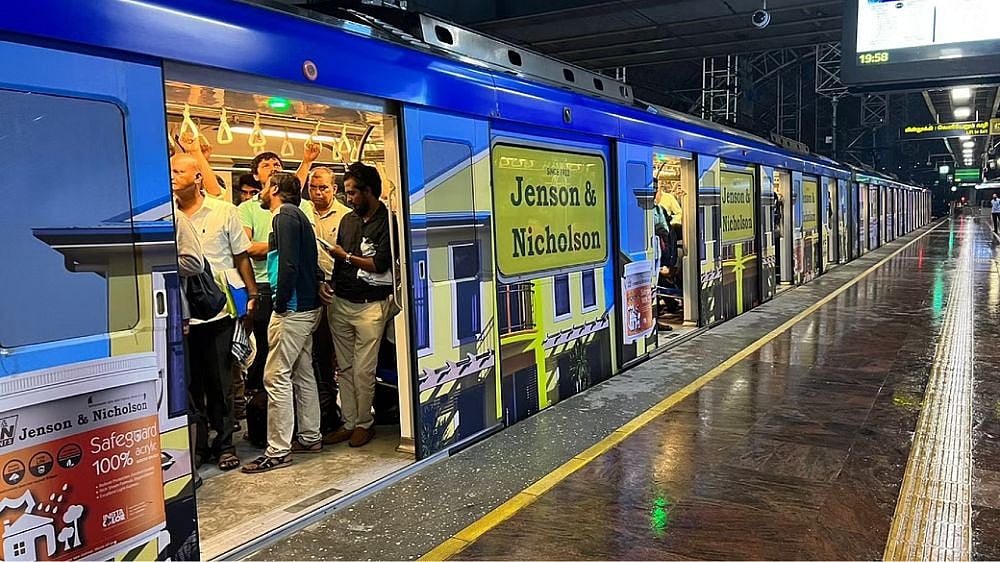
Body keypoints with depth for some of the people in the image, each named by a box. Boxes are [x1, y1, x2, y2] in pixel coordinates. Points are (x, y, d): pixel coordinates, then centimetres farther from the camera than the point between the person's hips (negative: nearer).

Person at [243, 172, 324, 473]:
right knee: (303, 373, 15)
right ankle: (310, 437, 24)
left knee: (276, 377, -7)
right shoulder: (297, 214, 19)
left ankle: (278, 451, -2)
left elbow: (289, 264, -21)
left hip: (292, 309, -10)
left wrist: (281, 304, -15)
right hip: (307, 307, 10)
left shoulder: (285, 214, -11)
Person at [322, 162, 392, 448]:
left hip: (370, 305, -6)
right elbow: (337, 258, 19)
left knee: (363, 370, -2)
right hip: (340, 302, 7)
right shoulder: (348, 220, 14)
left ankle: (364, 423, 14)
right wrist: (324, 282, 2)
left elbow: (379, 264, -14)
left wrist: (346, 256, -5)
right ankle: (349, 422, 19)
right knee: (344, 368, 10)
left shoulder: (387, 222, -8)